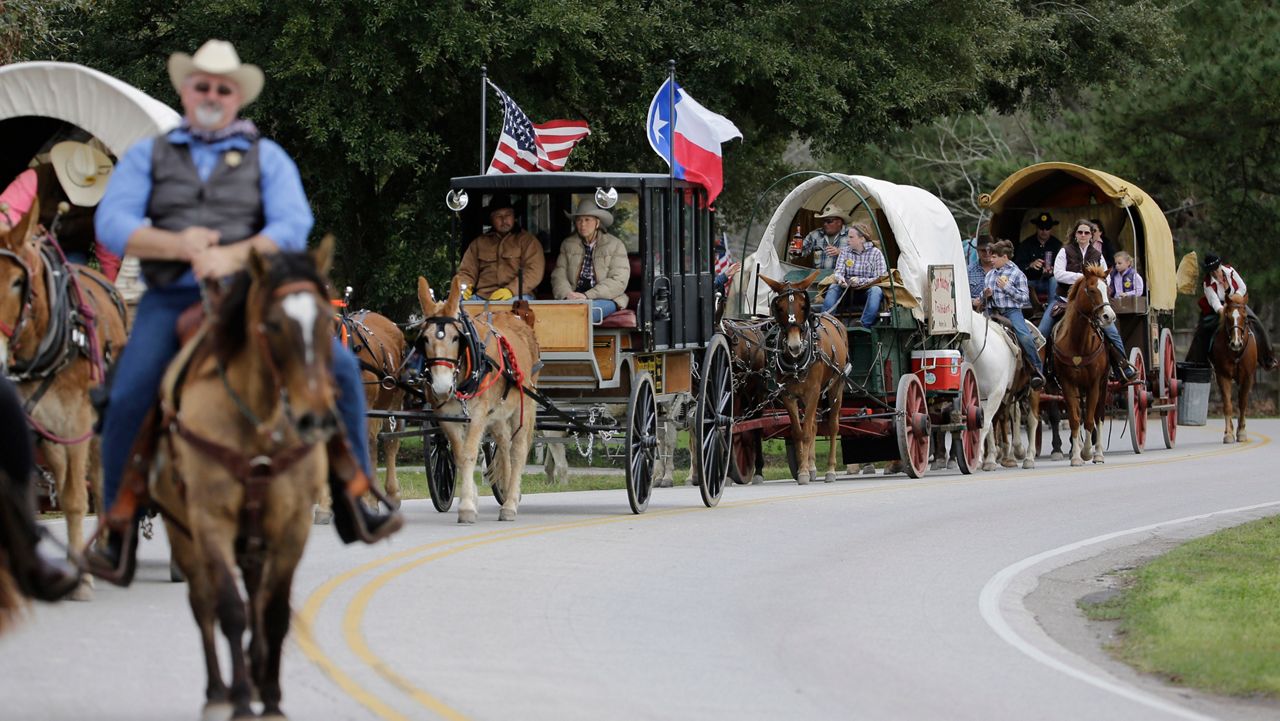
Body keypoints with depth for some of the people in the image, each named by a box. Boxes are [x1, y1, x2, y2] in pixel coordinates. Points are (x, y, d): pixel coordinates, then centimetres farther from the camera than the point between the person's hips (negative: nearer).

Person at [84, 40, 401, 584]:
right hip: (172, 300, -1)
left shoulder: (266, 157, 14)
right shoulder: (148, 156, 14)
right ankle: (119, 529, -11)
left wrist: (232, 256, -20)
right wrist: (182, 245, -17)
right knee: (127, 399, -24)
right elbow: (112, 223, -1)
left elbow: (292, 227, -2)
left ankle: (351, 503, -4)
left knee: (340, 368, -16)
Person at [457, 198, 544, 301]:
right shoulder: (478, 243, 19)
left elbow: (534, 271, -4)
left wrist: (511, 290, -18)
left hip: (516, 296, -3)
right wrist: (464, 287, -7)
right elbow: (466, 271, 18)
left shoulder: (527, 239, 9)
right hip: (482, 298, 3)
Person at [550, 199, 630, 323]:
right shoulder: (568, 244, 16)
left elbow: (619, 282, -6)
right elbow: (559, 276, 7)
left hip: (605, 299, -2)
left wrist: (587, 296, -16)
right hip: (575, 298, 2)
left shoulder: (615, 245, 5)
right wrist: (567, 295, -16)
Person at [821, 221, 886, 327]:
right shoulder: (845, 251, 8)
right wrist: (840, 278, -22)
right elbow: (838, 271, 3)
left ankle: (865, 326, -43)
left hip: (867, 290, -3)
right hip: (849, 290, 3)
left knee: (876, 290, -35)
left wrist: (860, 281, -23)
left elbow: (880, 278, -9)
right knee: (833, 288, -25)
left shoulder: (875, 253, -3)